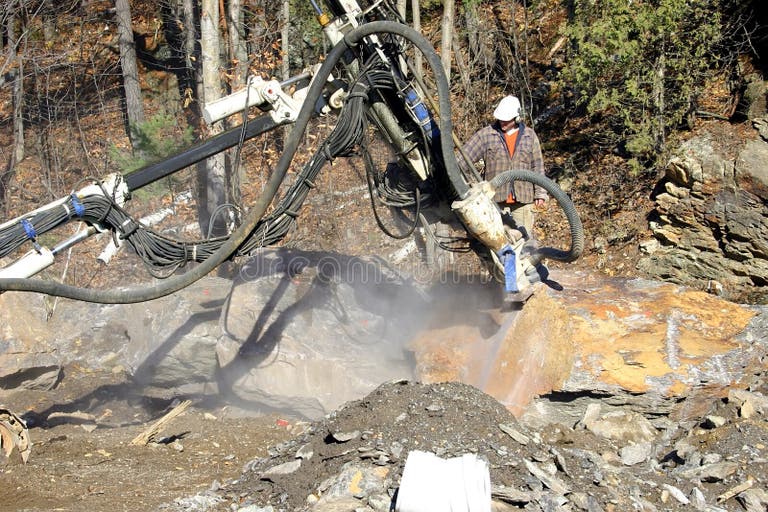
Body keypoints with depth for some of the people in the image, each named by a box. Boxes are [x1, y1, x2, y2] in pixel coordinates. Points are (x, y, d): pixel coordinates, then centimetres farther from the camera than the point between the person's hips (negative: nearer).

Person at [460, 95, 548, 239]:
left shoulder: (530, 135, 7)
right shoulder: (485, 134, 1)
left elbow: (537, 166, 9)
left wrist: (540, 193, 6)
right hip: (495, 200, -1)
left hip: (522, 200, 1)